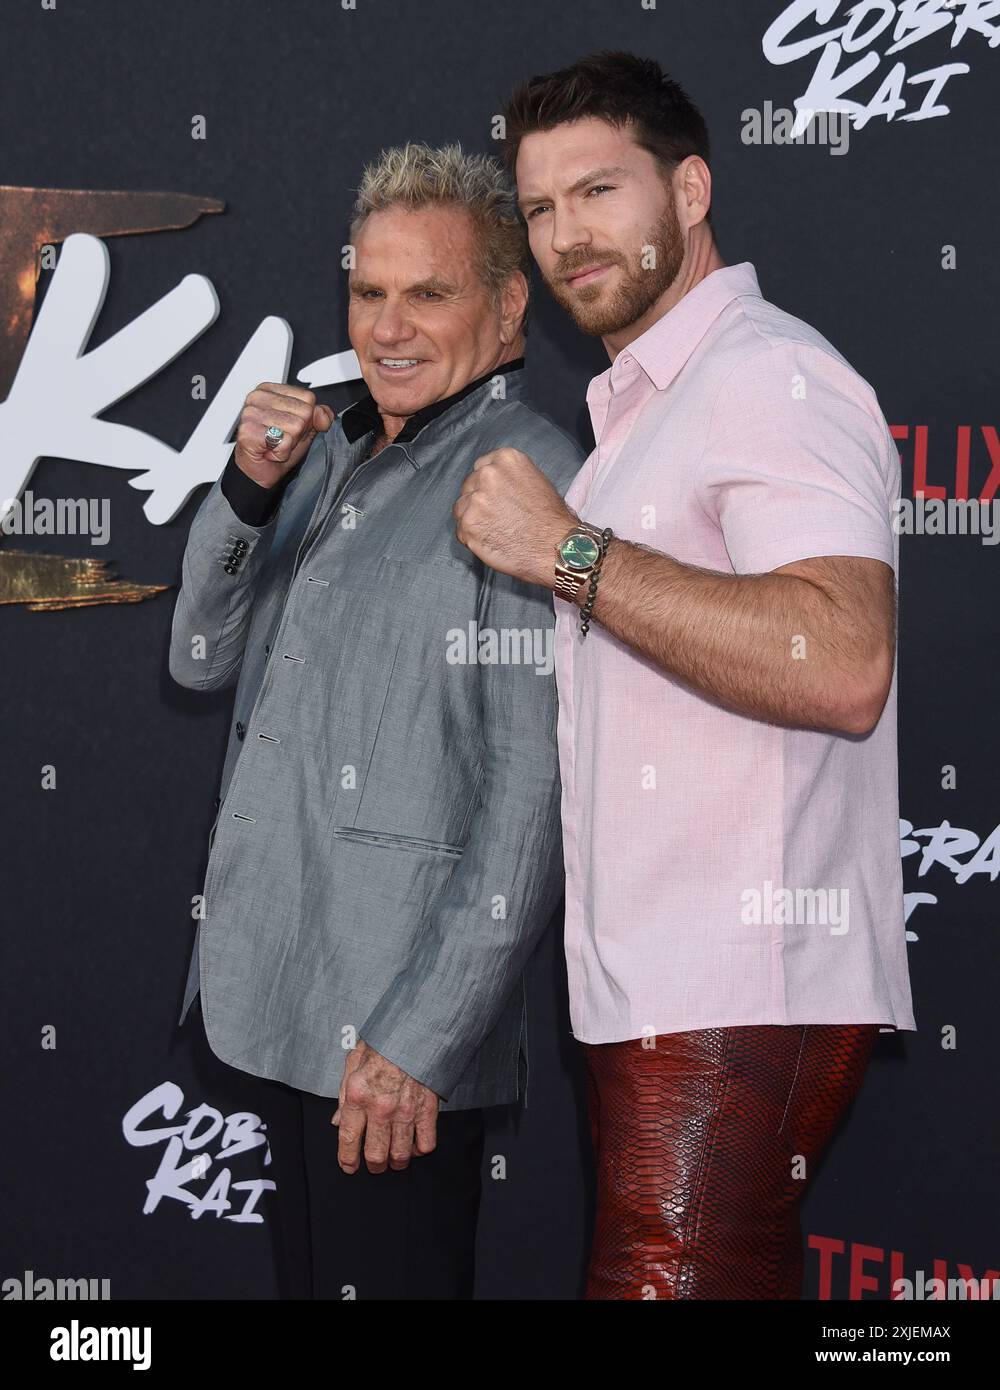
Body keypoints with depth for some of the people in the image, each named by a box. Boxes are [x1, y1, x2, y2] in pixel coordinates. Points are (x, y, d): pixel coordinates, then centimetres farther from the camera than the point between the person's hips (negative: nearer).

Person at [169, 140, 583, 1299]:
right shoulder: (336, 458, 13)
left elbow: (535, 797, -18)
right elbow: (204, 661, 13)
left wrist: (422, 1039, -21)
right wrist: (248, 489, -5)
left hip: (397, 1039, -8)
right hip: (278, 998, 8)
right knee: (310, 1275, 19)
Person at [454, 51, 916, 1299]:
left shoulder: (768, 375, -10)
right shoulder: (638, 408, 22)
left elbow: (841, 664, -26)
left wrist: (570, 552, -20)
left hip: (738, 1000, -10)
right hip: (655, 994, 10)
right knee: (735, 1282, 13)